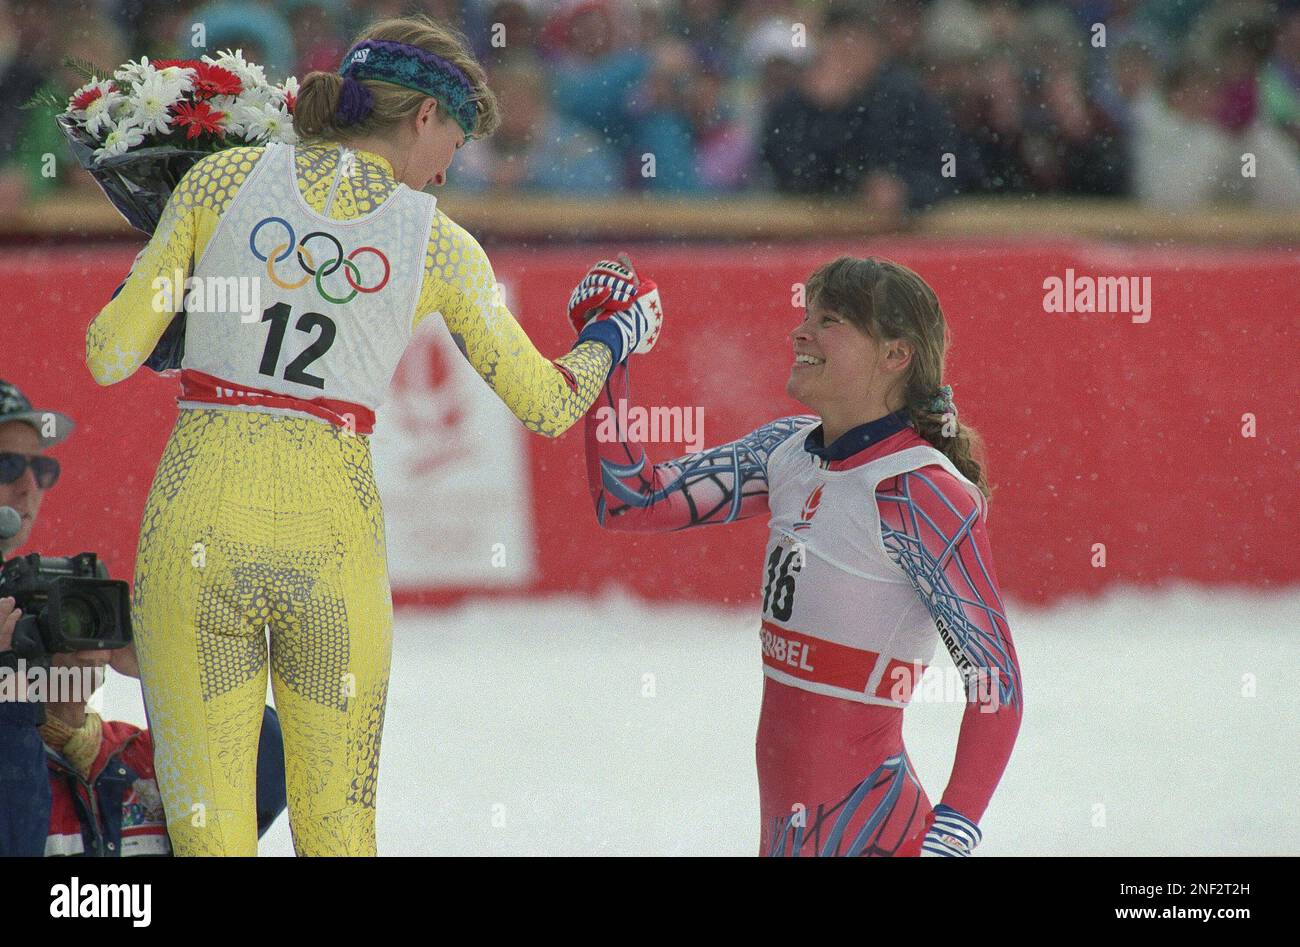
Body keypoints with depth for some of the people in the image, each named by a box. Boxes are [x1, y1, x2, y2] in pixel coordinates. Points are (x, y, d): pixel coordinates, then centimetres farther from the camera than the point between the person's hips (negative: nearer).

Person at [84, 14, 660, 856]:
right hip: (335, 538, 0)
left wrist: (144, 279, 23)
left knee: (209, 832, 4)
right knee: (338, 830, 14)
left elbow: (110, 357, 1)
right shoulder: (437, 244, 3)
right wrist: (612, 341, 33)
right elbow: (549, 405, 12)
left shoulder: (224, 179, 3)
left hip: (196, 529, 0)